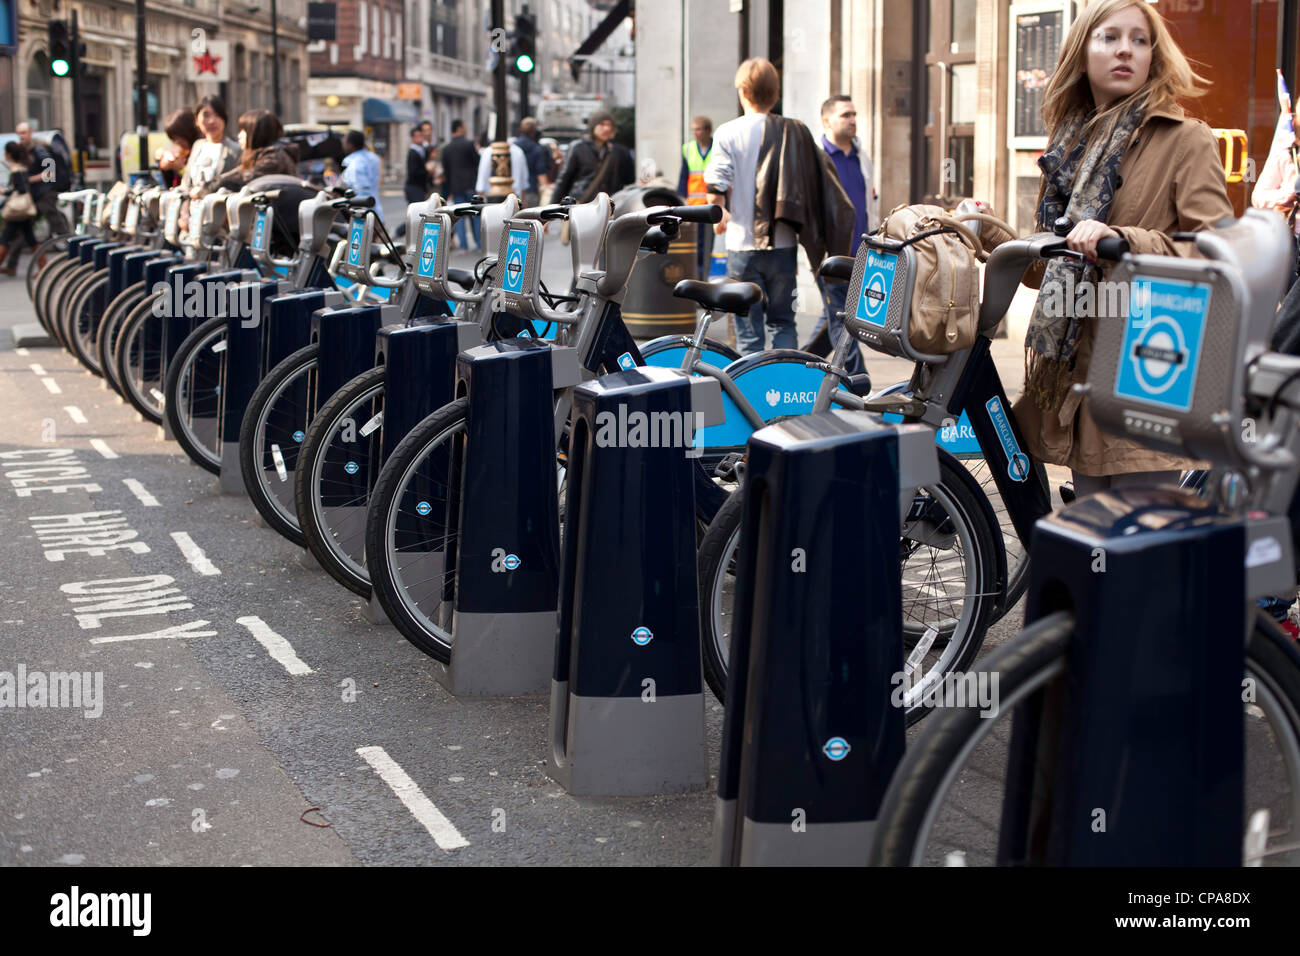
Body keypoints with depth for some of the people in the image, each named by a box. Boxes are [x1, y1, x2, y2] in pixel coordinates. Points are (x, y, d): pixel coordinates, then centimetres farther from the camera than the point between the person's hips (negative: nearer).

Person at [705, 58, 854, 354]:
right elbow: (823, 182, 3)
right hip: (783, 245, 2)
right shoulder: (795, 132, 2)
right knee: (783, 323, 15)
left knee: (749, 331, 4)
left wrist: (719, 216, 6)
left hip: (743, 245, -2)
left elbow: (717, 185, -13)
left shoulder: (728, 132, -6)